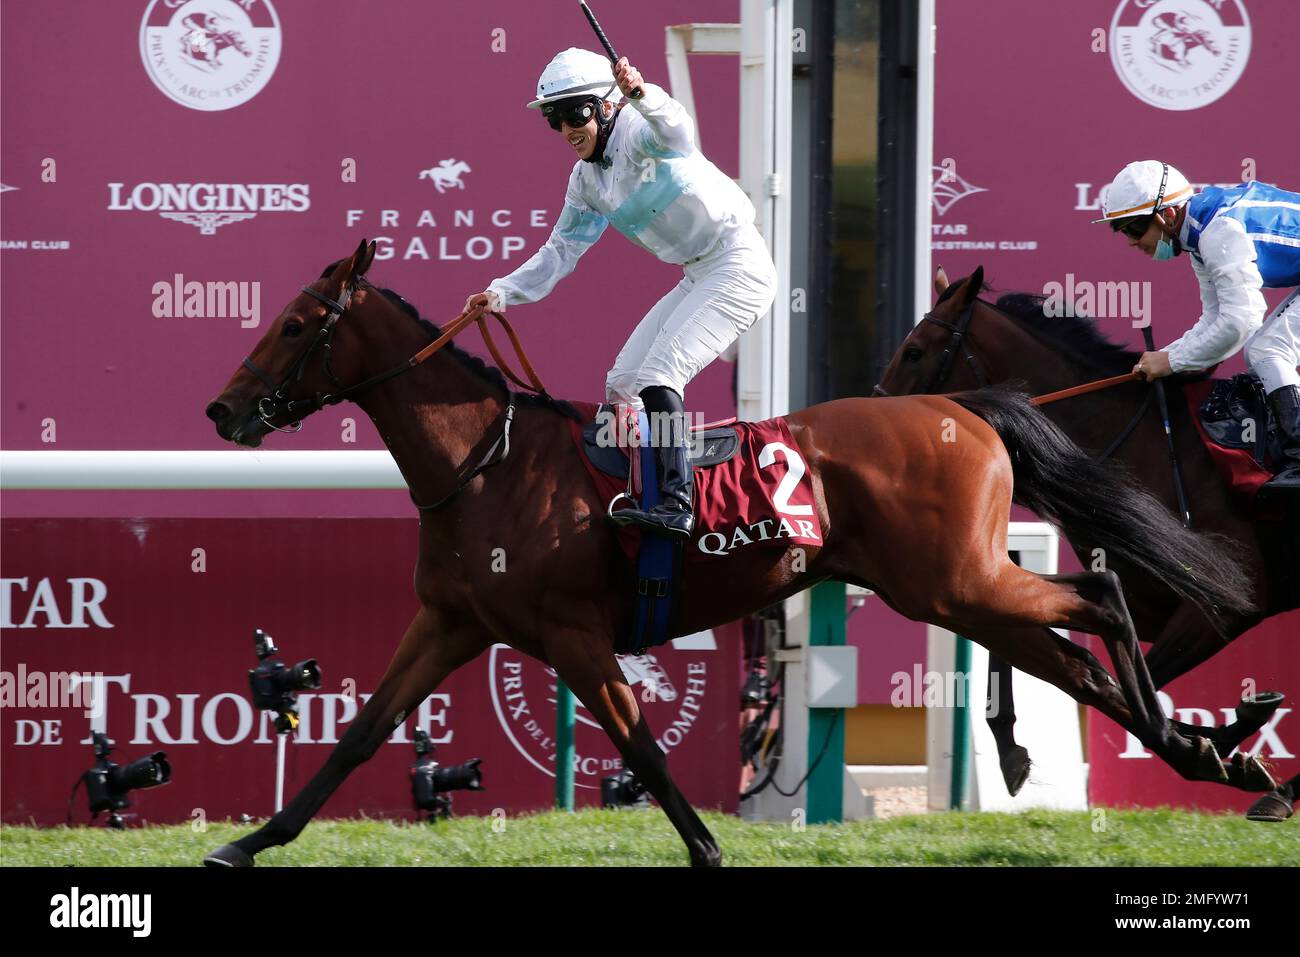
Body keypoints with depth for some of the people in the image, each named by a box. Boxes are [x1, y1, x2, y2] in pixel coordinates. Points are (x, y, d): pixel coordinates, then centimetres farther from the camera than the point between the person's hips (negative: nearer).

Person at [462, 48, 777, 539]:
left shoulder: (635, 132, -16)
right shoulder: (586, 180, 9)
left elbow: (675, 133, -41)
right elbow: (560, 253, 13)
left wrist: (642, 94, -61)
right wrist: (502, 293, 0)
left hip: (740, 266, -10)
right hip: (698, 277, 10)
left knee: (656, 375, -22)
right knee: (620, 385, 10)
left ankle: (676, 505, -30)